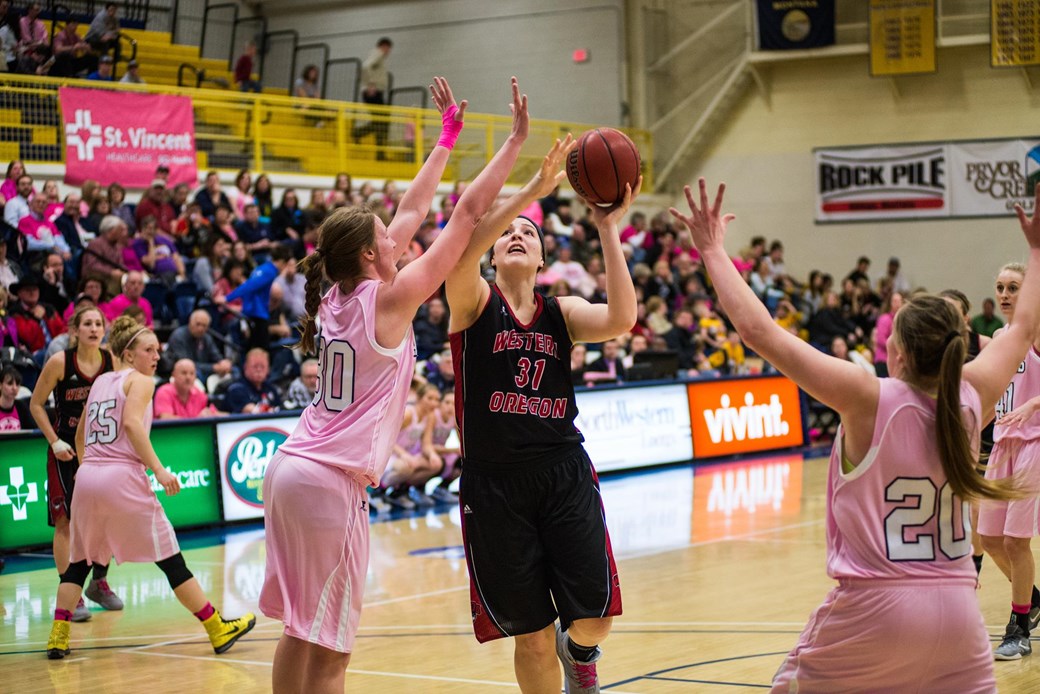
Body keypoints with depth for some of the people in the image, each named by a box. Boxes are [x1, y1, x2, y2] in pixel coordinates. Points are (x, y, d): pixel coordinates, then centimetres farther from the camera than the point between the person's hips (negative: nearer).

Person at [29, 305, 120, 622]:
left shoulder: (112, 361, -6)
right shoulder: (60, 362, -14)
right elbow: (36, 404, -5)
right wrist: (54, 441, -13)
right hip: (67, 449, -3)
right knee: (66, 521, -4)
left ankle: (99, 583, 26)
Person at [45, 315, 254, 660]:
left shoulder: (100, 382, 20)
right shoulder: (139, 380, 0)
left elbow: (80, 434, 28)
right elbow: (131, 423, -17)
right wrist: (158, 469, -19)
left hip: (88, 476, 6)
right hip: (123, 477, -6)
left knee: (81, 560, 18)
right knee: (170, 559, 0)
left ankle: (57, 637, 10)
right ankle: (218, 630, 5)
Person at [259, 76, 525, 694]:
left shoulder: (339, 296, 10)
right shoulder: (389, 299, -9)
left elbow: (412, 214, 21)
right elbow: (469, 214, -7)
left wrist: (448, 137, 27)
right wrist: (516, 141, -1)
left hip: (292, 469, 8)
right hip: (331, 482, -8)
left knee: (302, 631, 14)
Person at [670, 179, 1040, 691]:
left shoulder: (871, 399, -14)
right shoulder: (970, 399, -1)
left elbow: (758, 330, -16)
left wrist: (712, 250, -7)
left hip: (872, 609, -4)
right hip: (956, 610, 4)